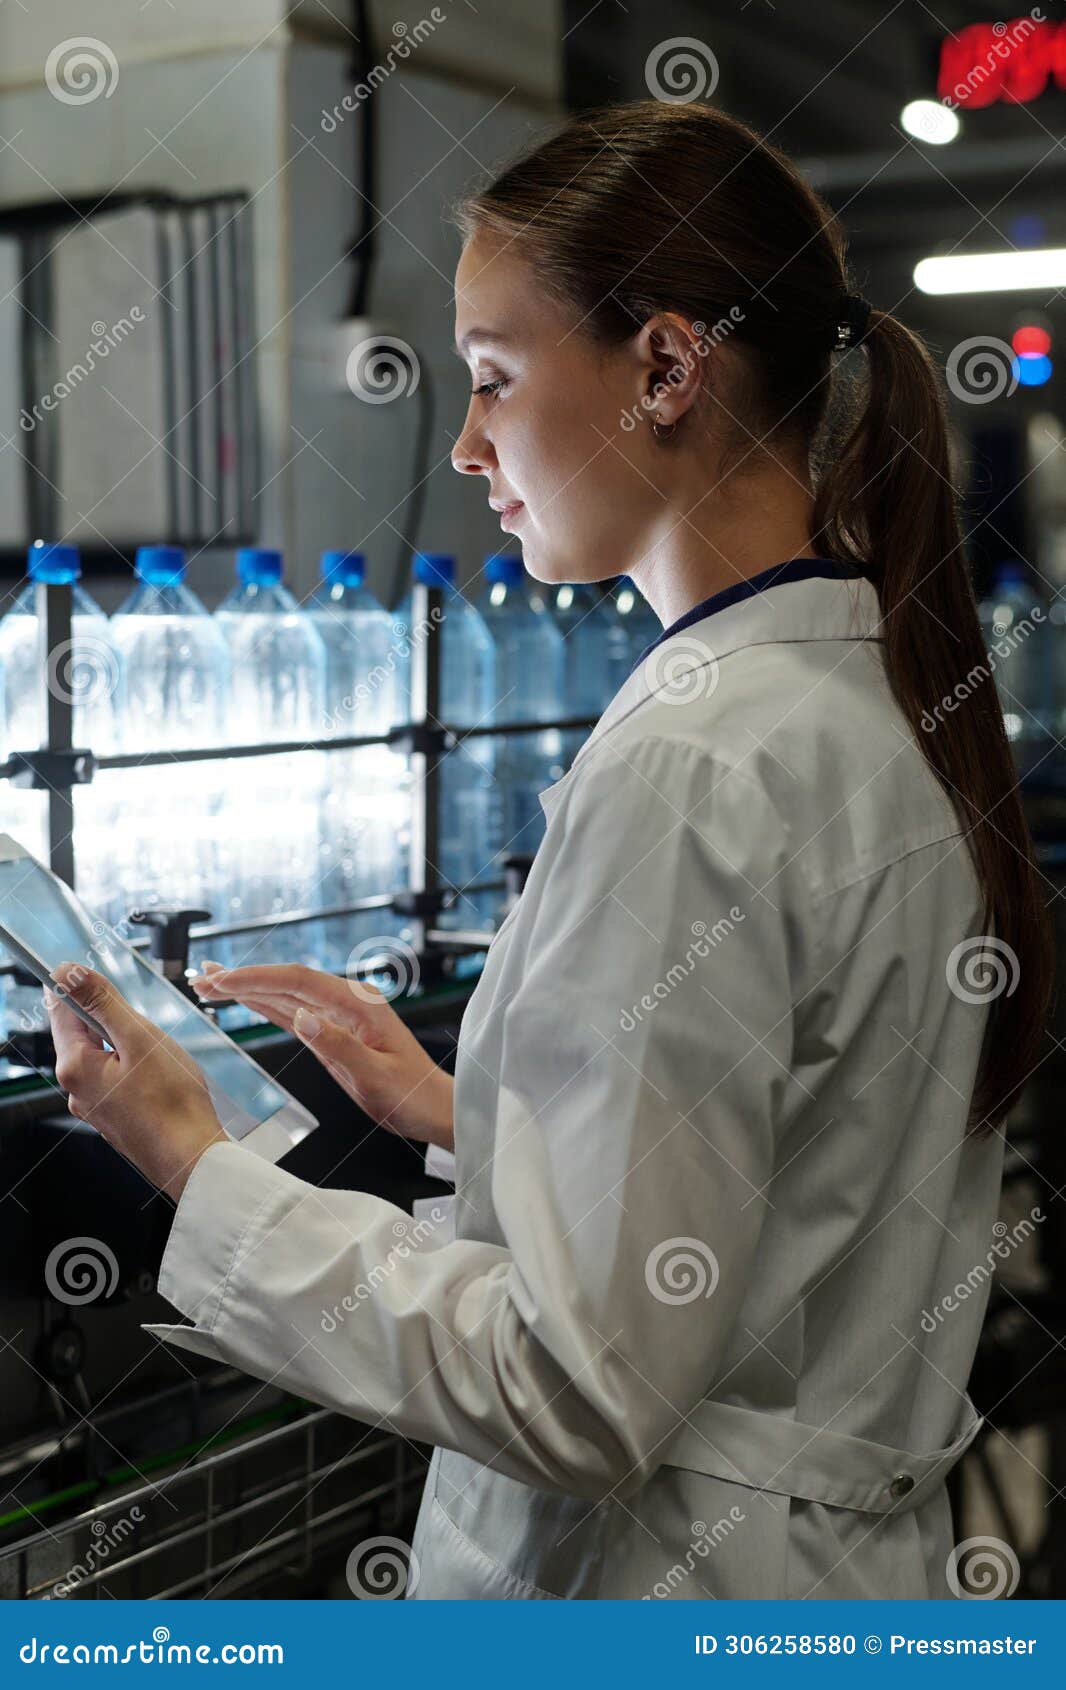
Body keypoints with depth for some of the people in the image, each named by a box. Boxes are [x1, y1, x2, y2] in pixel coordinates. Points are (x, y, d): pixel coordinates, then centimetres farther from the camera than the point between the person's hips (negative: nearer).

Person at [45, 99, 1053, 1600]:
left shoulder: (688, 769, -24)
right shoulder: (894, 695, 3)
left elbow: (582, 1390, -23)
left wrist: (196, 1165, -15)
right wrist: (461, 1107, 9)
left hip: (662, 1581, -8)